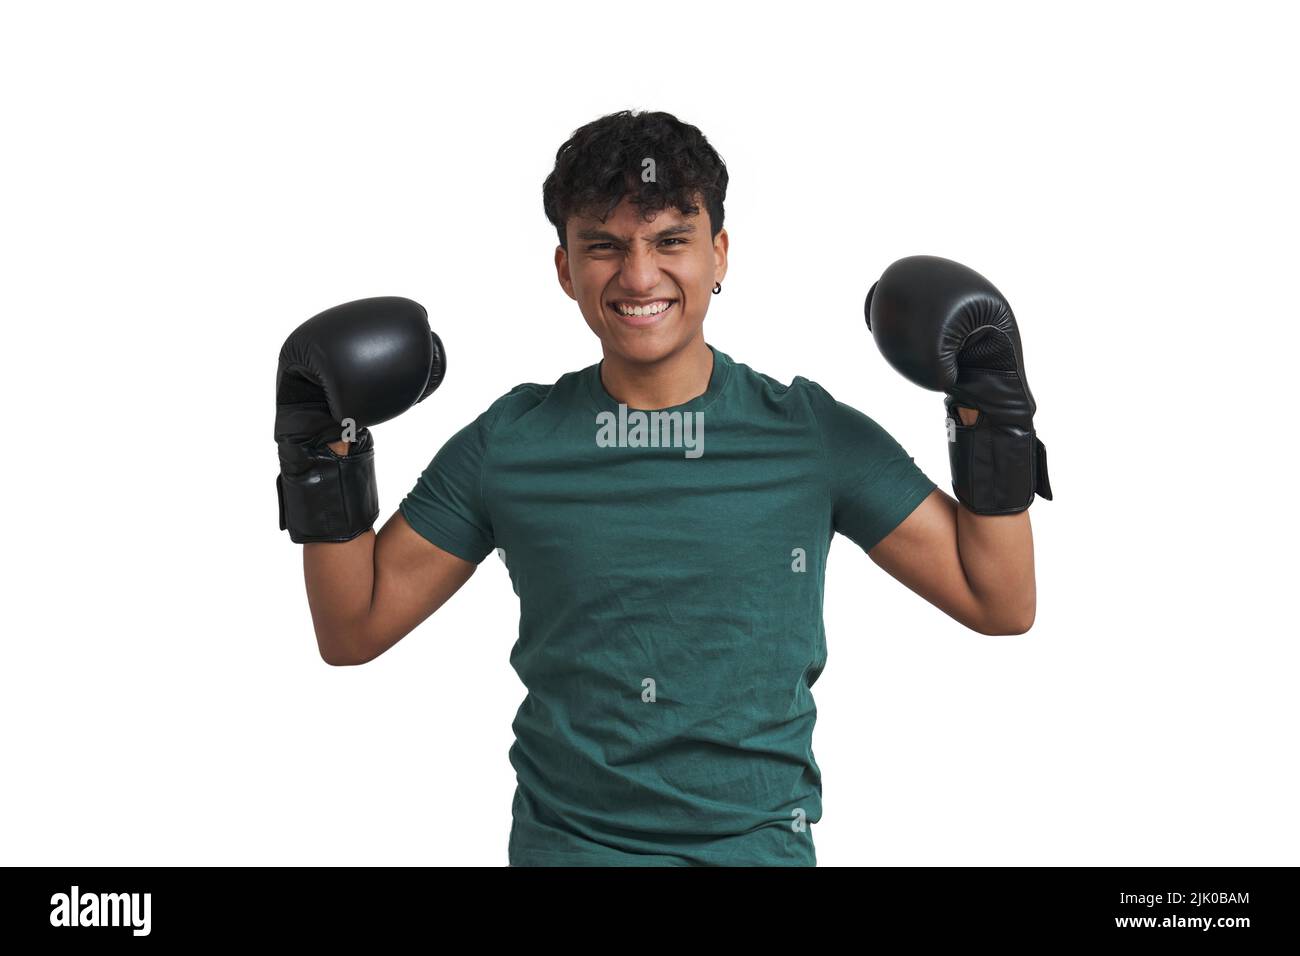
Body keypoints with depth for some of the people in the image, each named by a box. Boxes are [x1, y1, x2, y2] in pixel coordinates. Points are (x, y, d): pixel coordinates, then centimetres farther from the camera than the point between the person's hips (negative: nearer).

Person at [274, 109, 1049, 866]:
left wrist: (991, 419, -7)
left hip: (757, 843, 0)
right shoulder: (508, 444, 0)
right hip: (562, 844, 0)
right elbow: (354, 629, 5)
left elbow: (1000, 604, 2)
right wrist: (324, 457, -6)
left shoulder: (814, 435, -2)